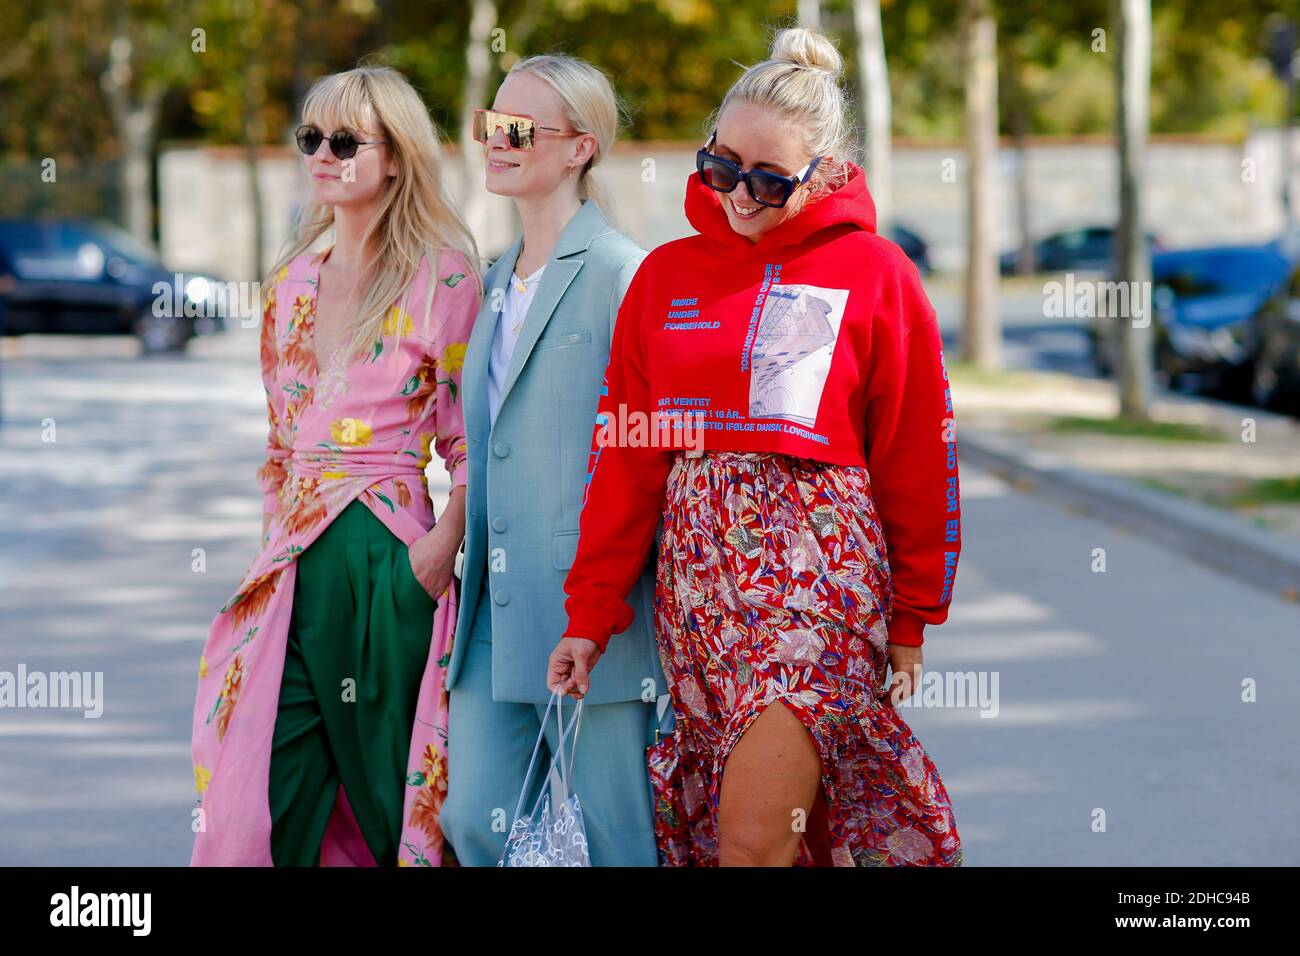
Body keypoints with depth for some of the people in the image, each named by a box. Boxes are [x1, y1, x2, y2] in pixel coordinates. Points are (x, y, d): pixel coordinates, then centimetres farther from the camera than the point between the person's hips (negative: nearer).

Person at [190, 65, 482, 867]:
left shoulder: (442, 277, -3)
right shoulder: (294, 282, 15)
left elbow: (476, 439, -5)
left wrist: (445, 540, -17)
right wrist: (278, 543, 15)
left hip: (390, 556, -5)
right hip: (297, 560, 5)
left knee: (396, 790, 3)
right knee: (261, 808, 0)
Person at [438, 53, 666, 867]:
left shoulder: (619, 273, -10)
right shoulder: (499, 282, 16)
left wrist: (618, 598, -14)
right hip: (500, 612, 8)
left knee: (611, 839, 0)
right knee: (476, 822, 5)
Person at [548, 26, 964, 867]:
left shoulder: (876, 275, 1)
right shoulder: (666, 276, 10)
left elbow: (918, 462, 4)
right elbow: (625, 458, 10)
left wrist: (913, 621, 6)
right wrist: (592, 614, 7)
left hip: (821, 570, -4)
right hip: (698, 571, 4)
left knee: (754, 833, -14)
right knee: (708, 824, 4)